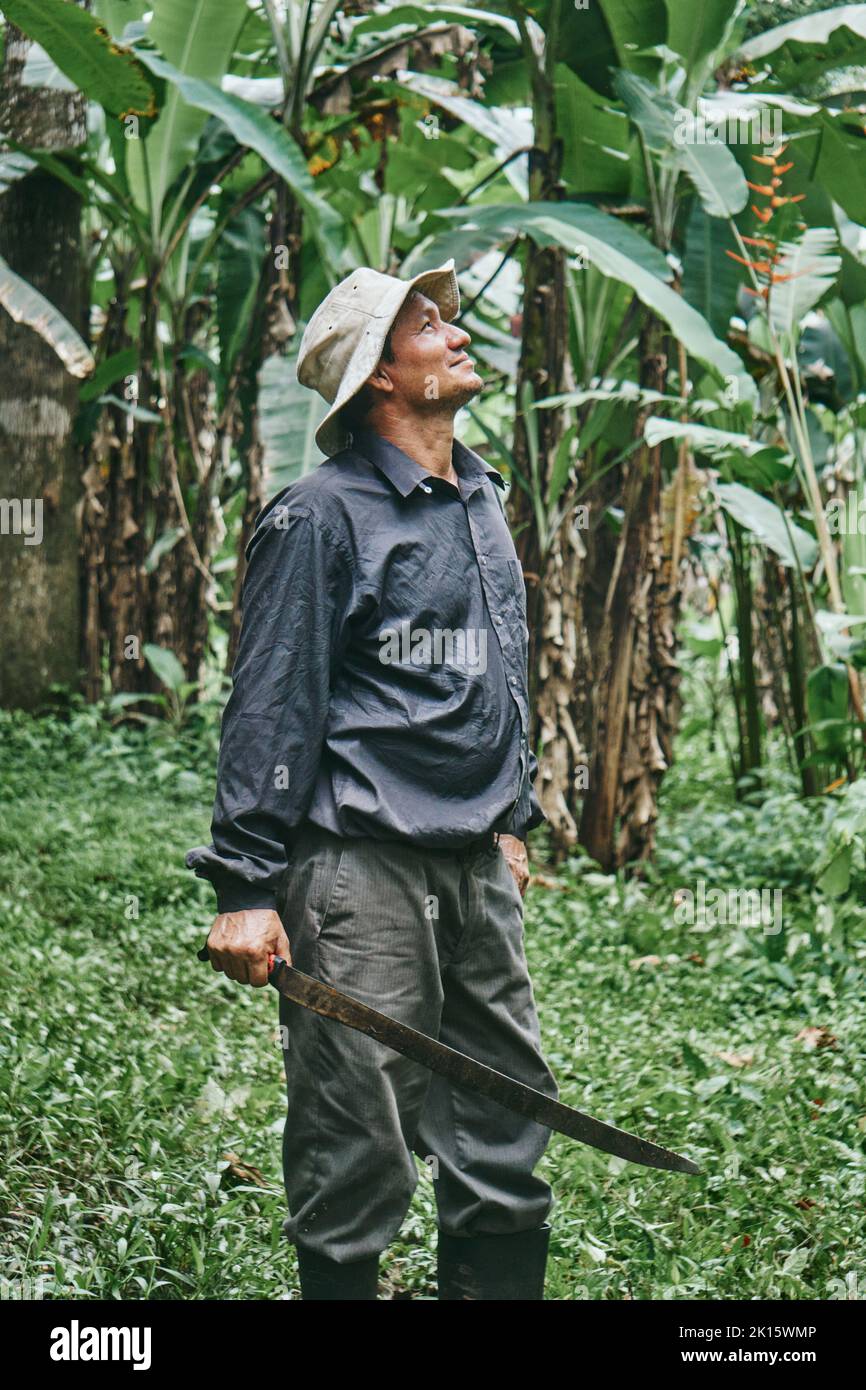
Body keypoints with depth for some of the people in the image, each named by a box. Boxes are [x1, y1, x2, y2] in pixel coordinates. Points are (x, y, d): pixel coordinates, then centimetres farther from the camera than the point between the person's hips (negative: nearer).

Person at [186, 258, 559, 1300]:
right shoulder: (323, 515, -9)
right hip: (359, 868, -8)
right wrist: (245, 885, -15)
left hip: (475, 868, 8)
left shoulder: (480, 502, 16)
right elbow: (270, 706, -12)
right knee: (358, 1149, -1)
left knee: (507, 1132, 11)